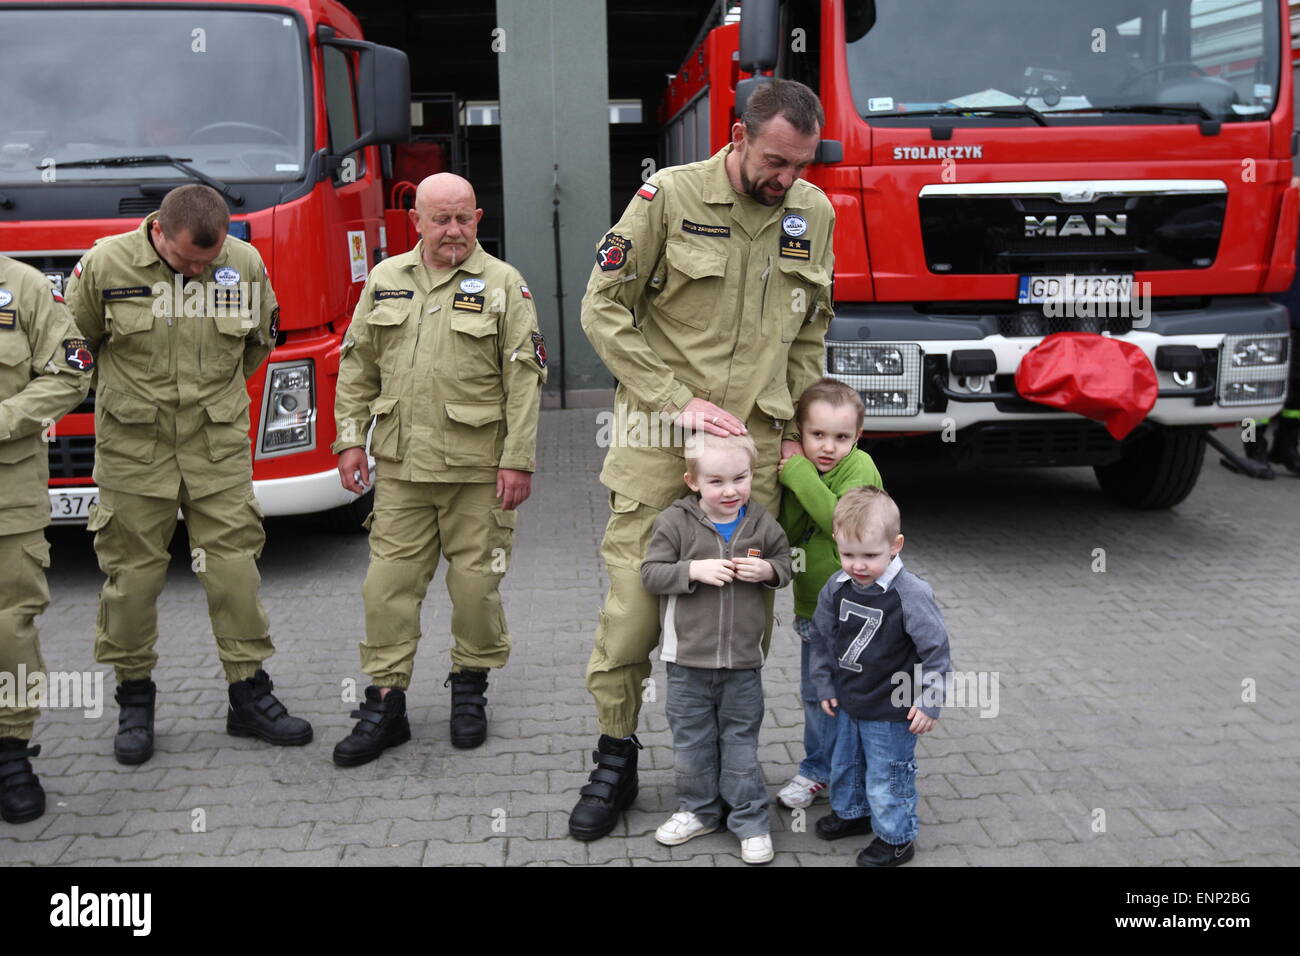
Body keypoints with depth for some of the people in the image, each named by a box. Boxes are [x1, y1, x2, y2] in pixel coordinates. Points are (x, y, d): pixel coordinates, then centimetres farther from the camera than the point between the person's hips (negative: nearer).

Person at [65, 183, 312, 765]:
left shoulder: (246, 264, -3)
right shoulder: (105, 265, -8)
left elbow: (261, 339, 15)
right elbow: (75, 344, 6)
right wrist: (129, 394, 12)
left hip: (219, 445, 1)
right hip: (133, 447, -1)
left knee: (234, 567, 1)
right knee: (132, 574, 5)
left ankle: (249, 694, 13)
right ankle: (134, 697, 22)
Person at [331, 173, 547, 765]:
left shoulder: (503, 285, 0)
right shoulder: (386, 280, 11)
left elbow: (524, 379, -5)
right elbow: (357, 367, 15)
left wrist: (518, 461, -10)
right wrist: (350, 439, 7)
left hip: (476, 468, -3)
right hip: (400, 465, 3)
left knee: (475, 582, 4)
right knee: (389, 582, 3)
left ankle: (470, 686, 25)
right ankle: (385, 704, 14)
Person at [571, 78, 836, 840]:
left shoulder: (813, 213, 9)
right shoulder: (671, 195, -5)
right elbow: (604, 307, -4)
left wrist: (794, 426, 10)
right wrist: (678, 400, -11)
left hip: (754, 440, 3)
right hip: (659, 436, -3)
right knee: (634, 600, -2)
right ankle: (615, 761, 16)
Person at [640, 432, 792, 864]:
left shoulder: (762, 524, -2)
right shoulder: (675, 522, -9)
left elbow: (785, 564, 10)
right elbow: (651, 573, -9)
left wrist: (767, 570, -12)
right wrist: (694, 570, -24)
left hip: (742, 661, 1)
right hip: (688, 659, 0)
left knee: (741, 742, 10)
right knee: (692, 742, 13)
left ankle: (751, 821, 23)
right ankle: (698, 810, 32)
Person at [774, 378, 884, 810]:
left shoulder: (860, 467, -15)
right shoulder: (799, 472, 3)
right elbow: (788, 535, -6)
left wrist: (800, 475, -28)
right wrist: (791, 481, -19)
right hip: (813, 606, 6)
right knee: (816, 694, 18)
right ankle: (818, 770, 34)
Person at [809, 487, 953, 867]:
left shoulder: (910, 594, -25)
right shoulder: (836, 589, -8)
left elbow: (936, 650, -17)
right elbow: (821, 637, 7)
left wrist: (929, 702, -14)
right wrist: (825, 686, 10)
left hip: (892, 712, -6)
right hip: (848, 703, 6)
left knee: (887, 777, 8)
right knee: (845, 764, 25)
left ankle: (896, 838, 30)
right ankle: (851, 811, 51)